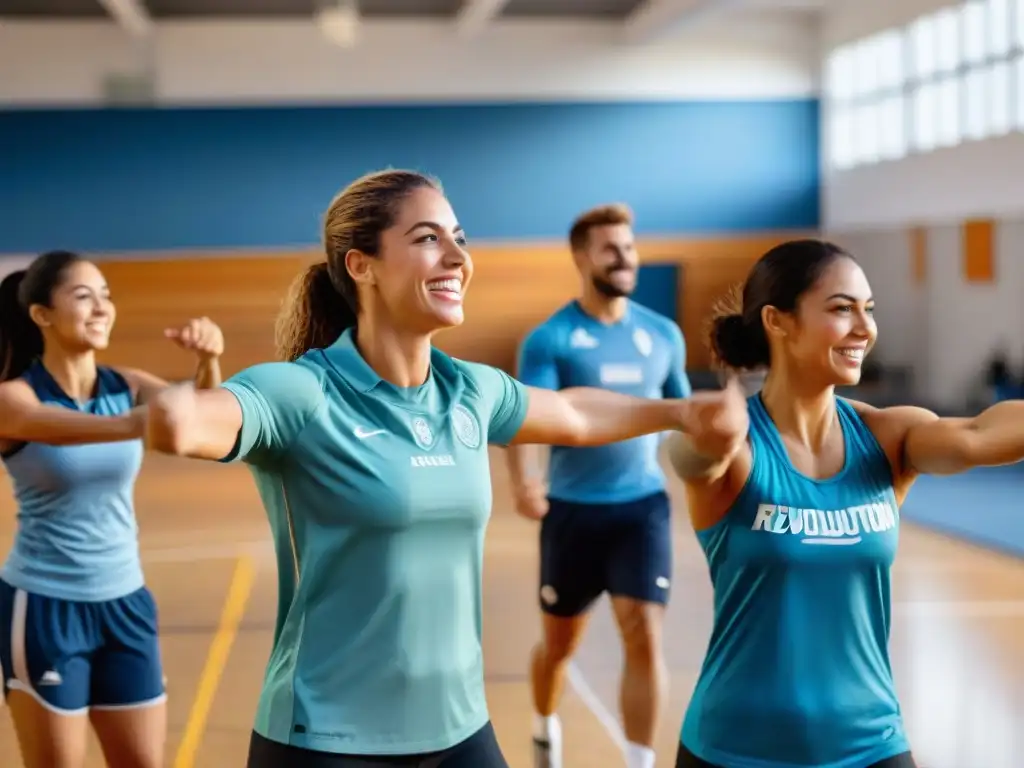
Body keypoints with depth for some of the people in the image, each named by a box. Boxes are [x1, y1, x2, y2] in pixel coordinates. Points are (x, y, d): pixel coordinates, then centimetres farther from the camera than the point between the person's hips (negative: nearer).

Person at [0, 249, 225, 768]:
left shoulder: (128, 386, 1)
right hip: (45, 607, -4)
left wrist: (208, 362, -38)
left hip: (125, 602, 5)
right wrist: (135, 424, -50)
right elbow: (58, 427, -32)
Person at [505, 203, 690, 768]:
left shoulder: (663, 334, 5)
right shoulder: (550, 339, -8)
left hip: (643, 505, 2)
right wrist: (523, 482, -37)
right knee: (559, 643, 14)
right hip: (572, 508, -2)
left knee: (644, 640, -11)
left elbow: (681, 413, 19)